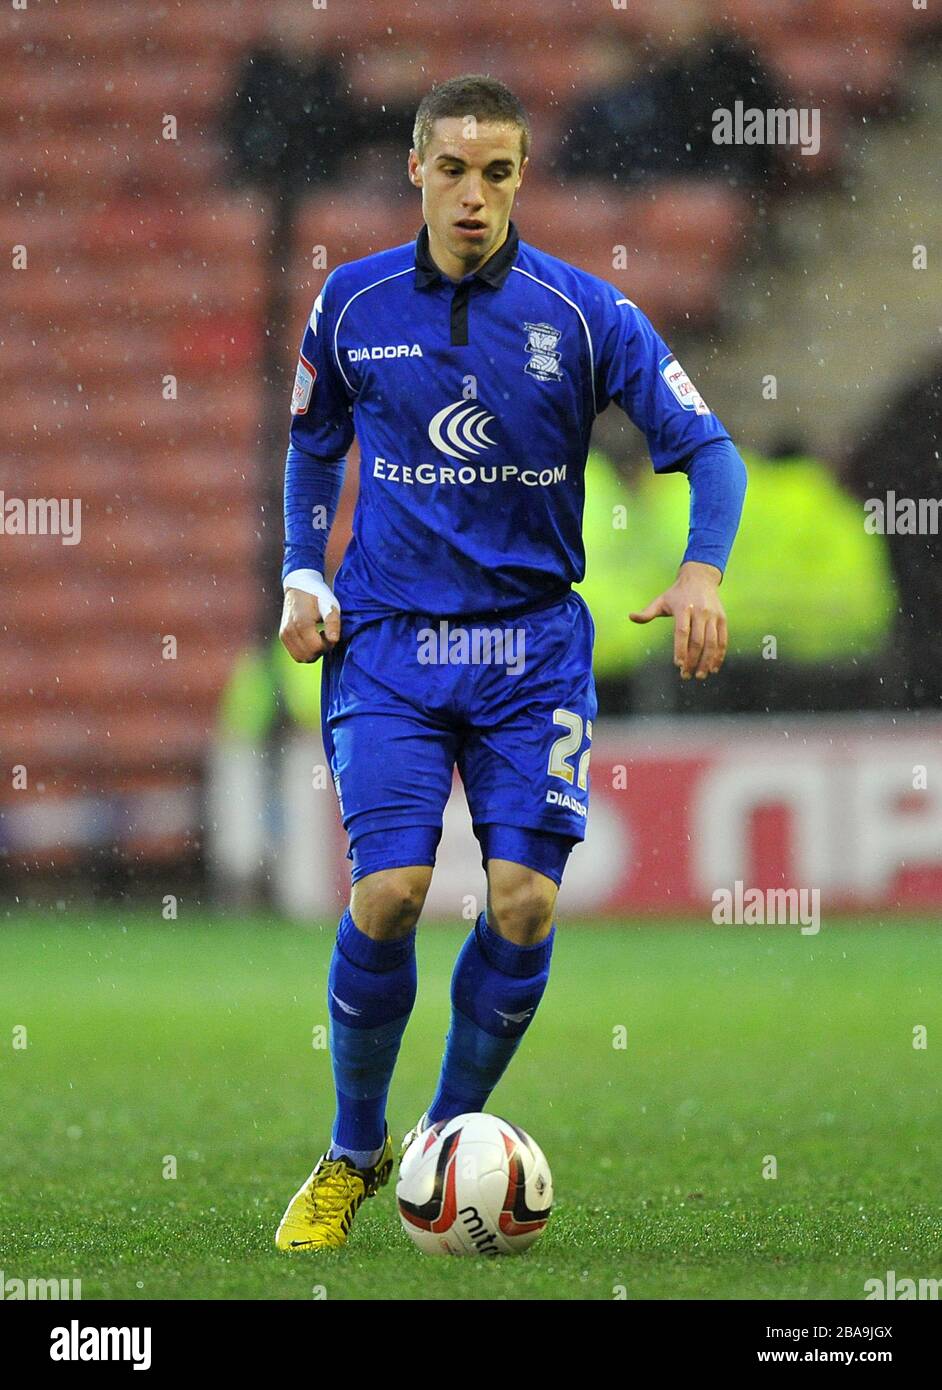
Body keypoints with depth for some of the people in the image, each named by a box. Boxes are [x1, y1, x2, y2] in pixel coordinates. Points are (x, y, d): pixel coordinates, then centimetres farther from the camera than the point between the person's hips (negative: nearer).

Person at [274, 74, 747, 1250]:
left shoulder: (580, 311, -3)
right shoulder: (352, 304, 2)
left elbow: (705, 447, -1)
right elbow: (313, 445, 19)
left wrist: (703, 569, -19)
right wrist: (301, 576, 5)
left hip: (531, 644, 0)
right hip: (387, 637, 0)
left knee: (524, 904, -10)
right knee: (387, 895, -14)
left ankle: (449, 1144, 13)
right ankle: (353, 1154, 7)